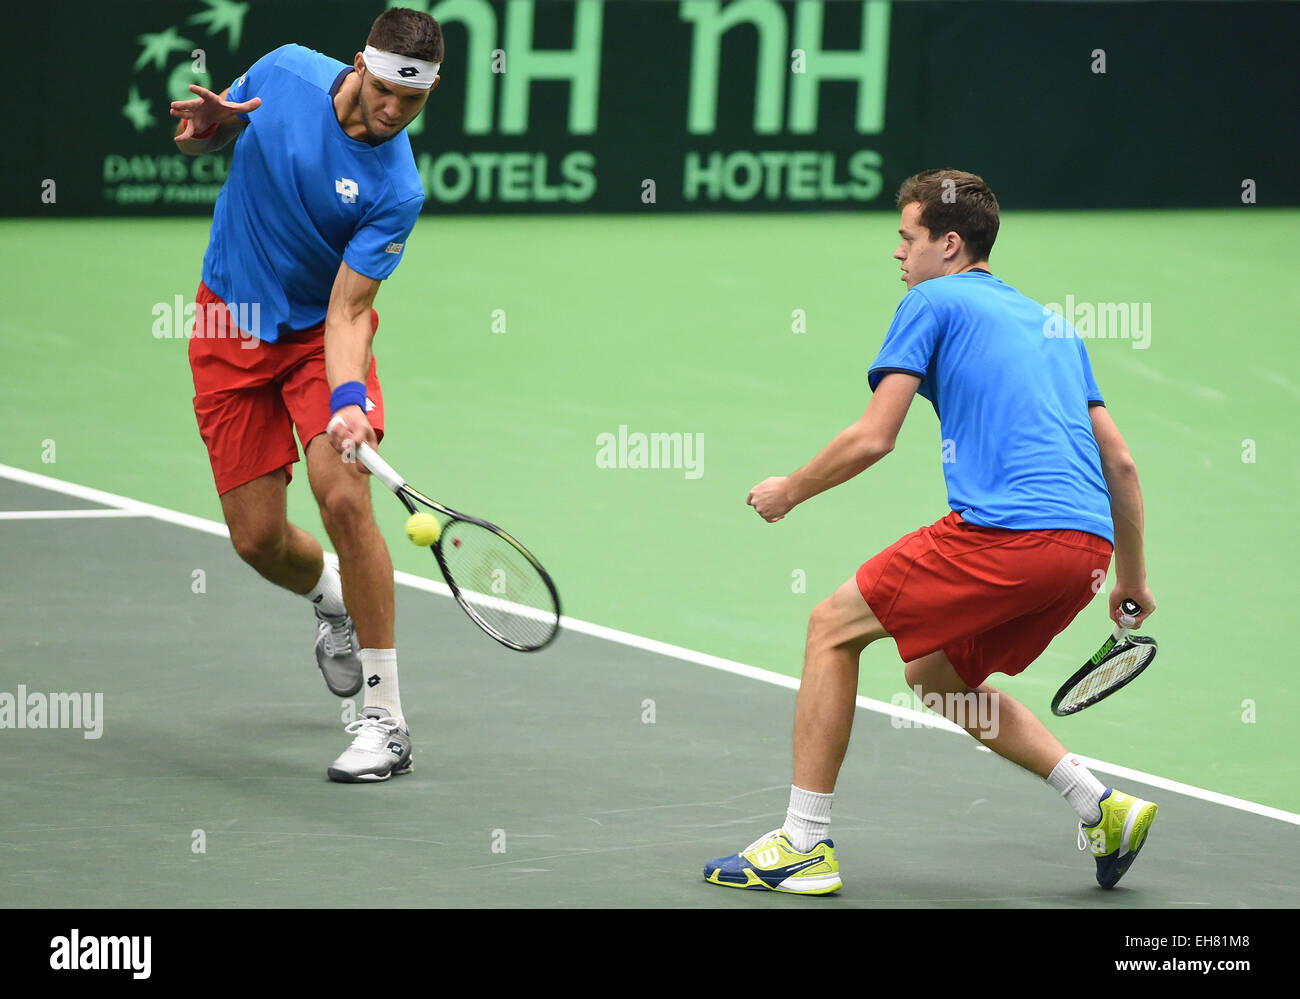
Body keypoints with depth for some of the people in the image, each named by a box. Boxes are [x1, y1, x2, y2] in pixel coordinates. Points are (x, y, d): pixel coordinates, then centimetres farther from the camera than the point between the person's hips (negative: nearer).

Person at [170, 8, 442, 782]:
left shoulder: (397, 190, -21)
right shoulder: (287, 71, -11)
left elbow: (348, 312, -23)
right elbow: (194, 142, 7)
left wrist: (348, 399, -42)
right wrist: (207, 126, -18)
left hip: (319, 333, -3)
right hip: (230, 326, 3)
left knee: (344, 497, -24)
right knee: (257, 536, 1)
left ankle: (386, 719, -17)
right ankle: (331, 600, 39)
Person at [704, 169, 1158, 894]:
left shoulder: (934, 301, 5)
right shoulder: (1052, 323, 27)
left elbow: (873, 439, -3)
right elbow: (1120, 462, 25)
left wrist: (790, 491, 13)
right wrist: (1133, 577, 31)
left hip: (1006, 529, -8)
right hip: (1087, 544, 8)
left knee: (834, 625, 6)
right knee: (936, 674, 25)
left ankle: (805, 844, 5)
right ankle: (1103, 808, 13)